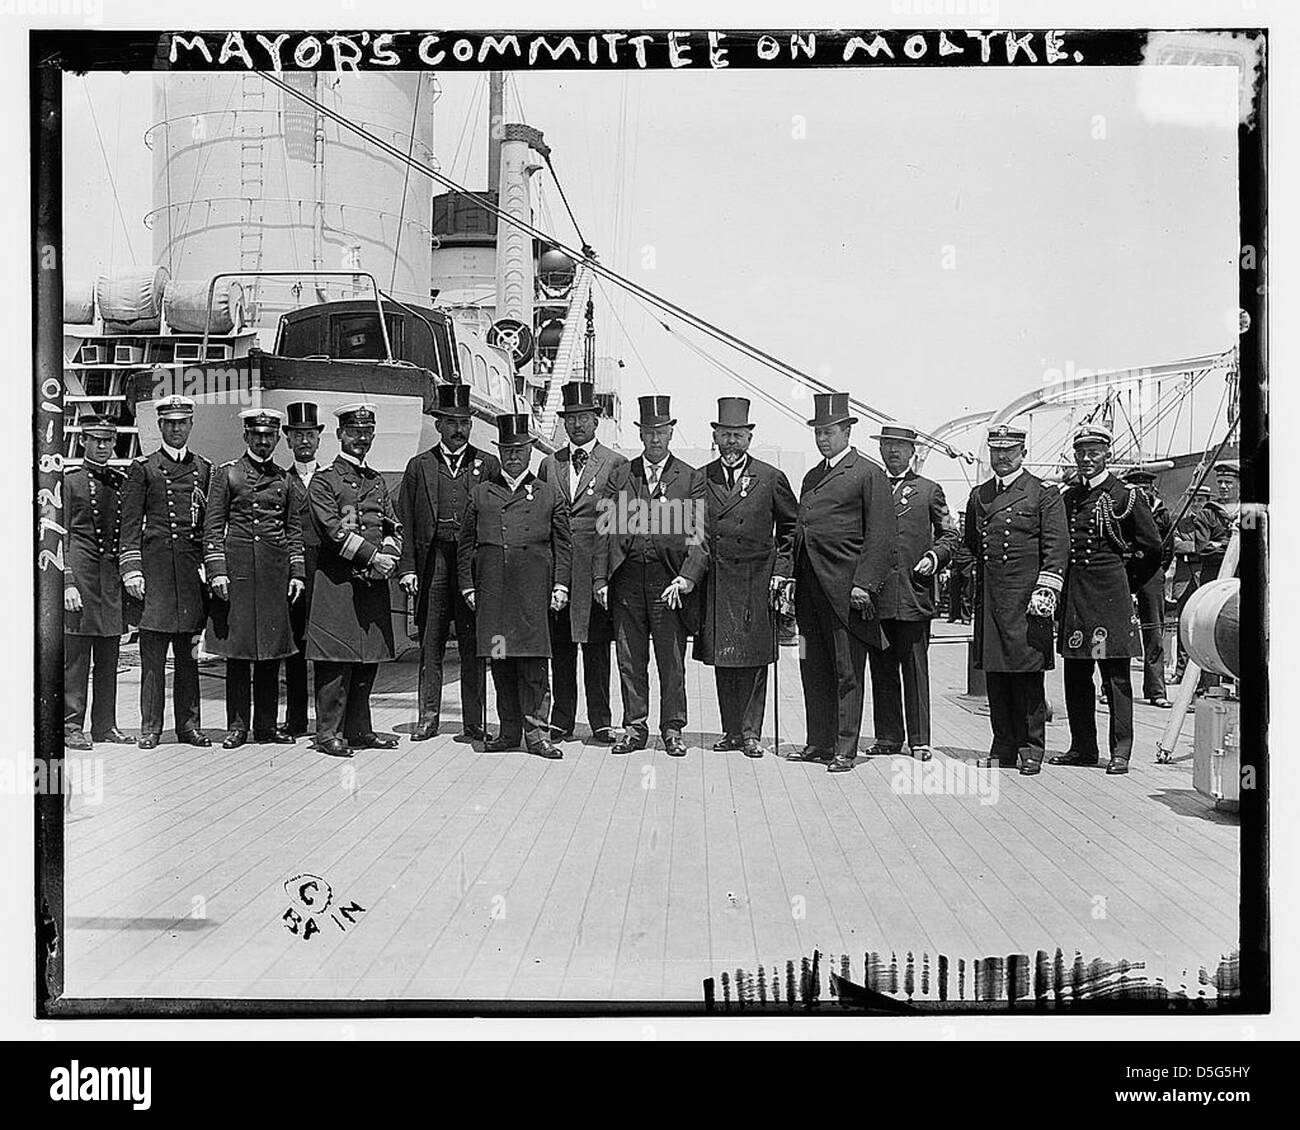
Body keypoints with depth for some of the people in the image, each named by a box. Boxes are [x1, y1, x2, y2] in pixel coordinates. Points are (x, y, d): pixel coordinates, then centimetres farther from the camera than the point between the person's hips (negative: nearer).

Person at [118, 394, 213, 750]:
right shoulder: (143, 468, 5)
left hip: (193, 567, 3)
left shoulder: (204, 469, 14)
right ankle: (150, 727, 5)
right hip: (155, 564, -3)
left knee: (189, 652, 7)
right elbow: (130, 524, 1)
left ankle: (188, 724, 13)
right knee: (153, 652, -1)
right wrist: (131, 570, -7)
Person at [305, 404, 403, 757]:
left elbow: (394, 529, 14)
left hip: (374, 582, 6)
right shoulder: (323, 479, 1)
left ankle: (359, 729, 17)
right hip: (337, 582, -6)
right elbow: (332, 530, -10)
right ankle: (329, 732, 2)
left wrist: (387, 559, -5)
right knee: (335, 660, -5)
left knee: (368, 660, 8)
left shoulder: (378, 481, 20)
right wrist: (373, 555, -15)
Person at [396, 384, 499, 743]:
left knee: (472, 646, 1)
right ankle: (428, 718, 15)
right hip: (432, 561, 1)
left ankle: (473, 724, 6)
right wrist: (408, 568, 0)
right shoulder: (419, 466, 12)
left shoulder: (488, 465, 10)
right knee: (430, 644, 5)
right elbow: (406, 521, 9)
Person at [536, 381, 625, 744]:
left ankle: (600, 722, 9)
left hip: (596, 565, -3)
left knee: (597, 645, 1)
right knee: (559, 645, 6)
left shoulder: (616, 464, 3)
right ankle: (561, 721, 14)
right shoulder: (549, 464, 15)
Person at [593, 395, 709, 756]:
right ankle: (634, 728, 19)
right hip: (626, 580, 2)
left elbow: (700, 536, -3)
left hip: (669, 580, -2)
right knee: (630, 660, 8)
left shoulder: (691, 479, 5)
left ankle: (672, 730, 16)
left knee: (672, 662, 5)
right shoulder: (620, 476, 11)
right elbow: (605, 530, 8)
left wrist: (686, 579, -15)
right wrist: (600, 579, 0)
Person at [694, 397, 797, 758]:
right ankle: (730, 731, 15)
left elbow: (792, 526, 8)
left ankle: (751, 732, 7)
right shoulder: (700, 479, 8)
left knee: (754, 660, -1)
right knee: (721, 660, 6)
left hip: (757, 581, -2)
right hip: (715, 582, 2)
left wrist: (781, 571, 0)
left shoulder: (771, 478, 3)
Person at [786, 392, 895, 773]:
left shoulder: (869, 474, -2)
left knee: (846, 672, -1)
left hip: (845, 588, -7)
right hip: (809, 586, 7)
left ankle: (844, 750, 5)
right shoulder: (811, 477, 21)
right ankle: (819, 743, 19)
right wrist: (792, 577, 12)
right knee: (813, 669, 10)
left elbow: (880, 535, -8)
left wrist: (864, 584, -16)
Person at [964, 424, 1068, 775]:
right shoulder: (978, 495, 16)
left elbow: (1057, 547, -6)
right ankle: (1003, 748, 15)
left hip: (1026, 597, -5)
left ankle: (1031, 749, 6)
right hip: (988, 597, 5)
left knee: (1028, 674, -2)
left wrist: (1046, 589, -14)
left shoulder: (1044, 493, 1)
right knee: (994, 674, 7)